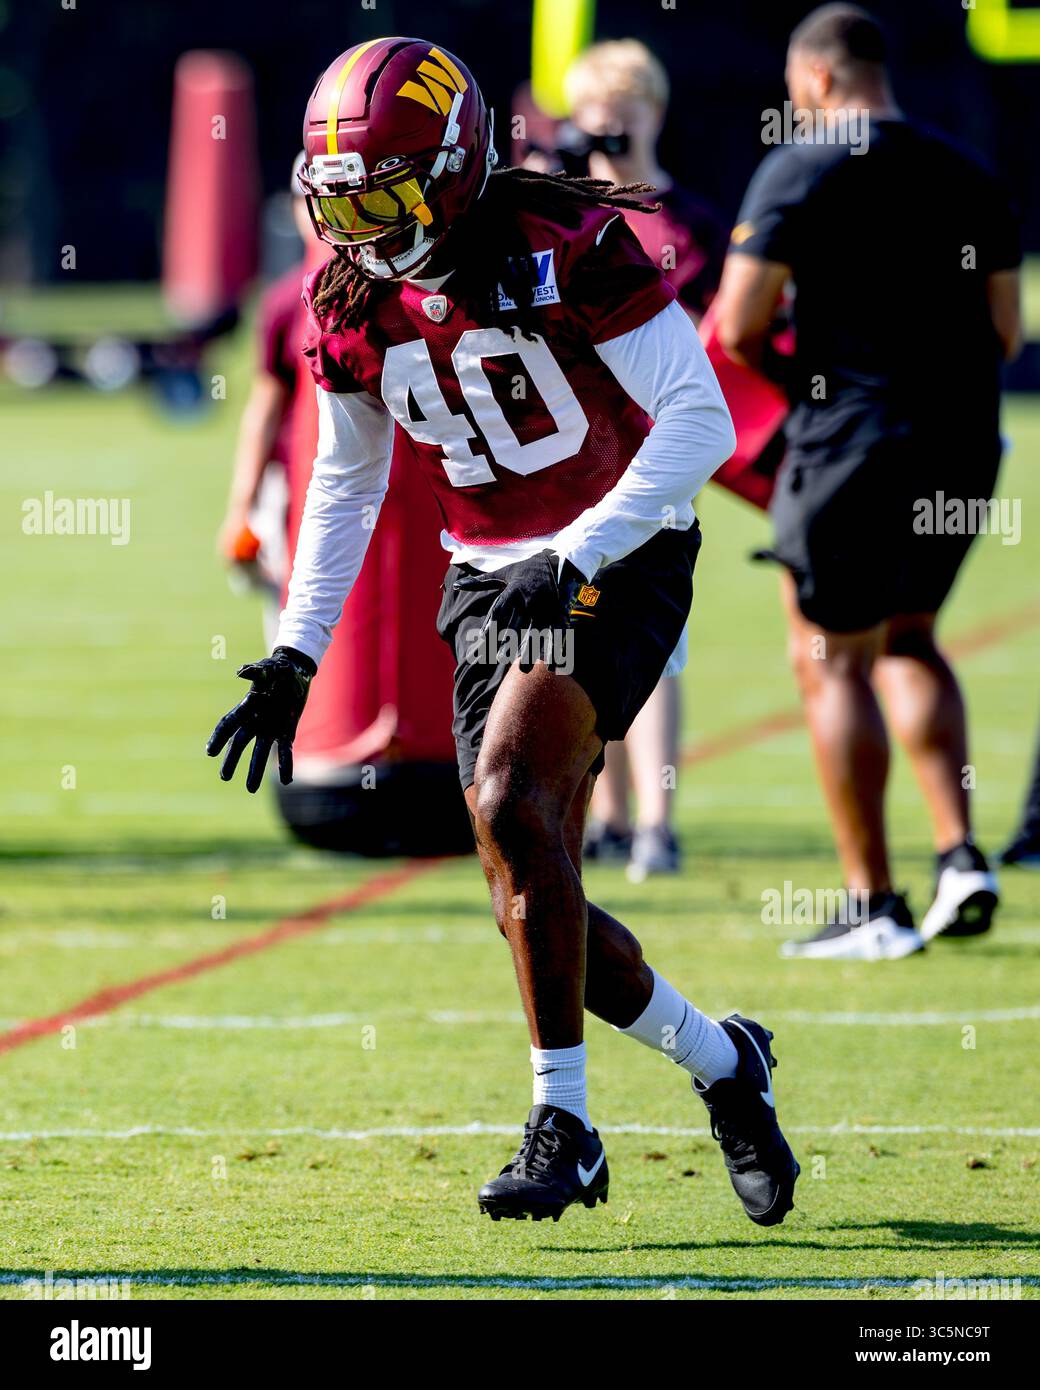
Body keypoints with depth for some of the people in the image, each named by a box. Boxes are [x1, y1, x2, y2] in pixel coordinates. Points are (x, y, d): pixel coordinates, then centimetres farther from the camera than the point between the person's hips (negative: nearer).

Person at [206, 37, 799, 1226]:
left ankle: (563, 1123, -19)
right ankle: (722, 1063, 24)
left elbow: (701, 423, -20)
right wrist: (294, 658, 7)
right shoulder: (357, 302, 1)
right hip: (489, 583, 7)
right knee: (530, 899, 1)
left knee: (513, 802, -26)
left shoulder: (567, 249, -18)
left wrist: (573, 560, -26)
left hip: (620, 562, -7)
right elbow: (345, 487, 15)